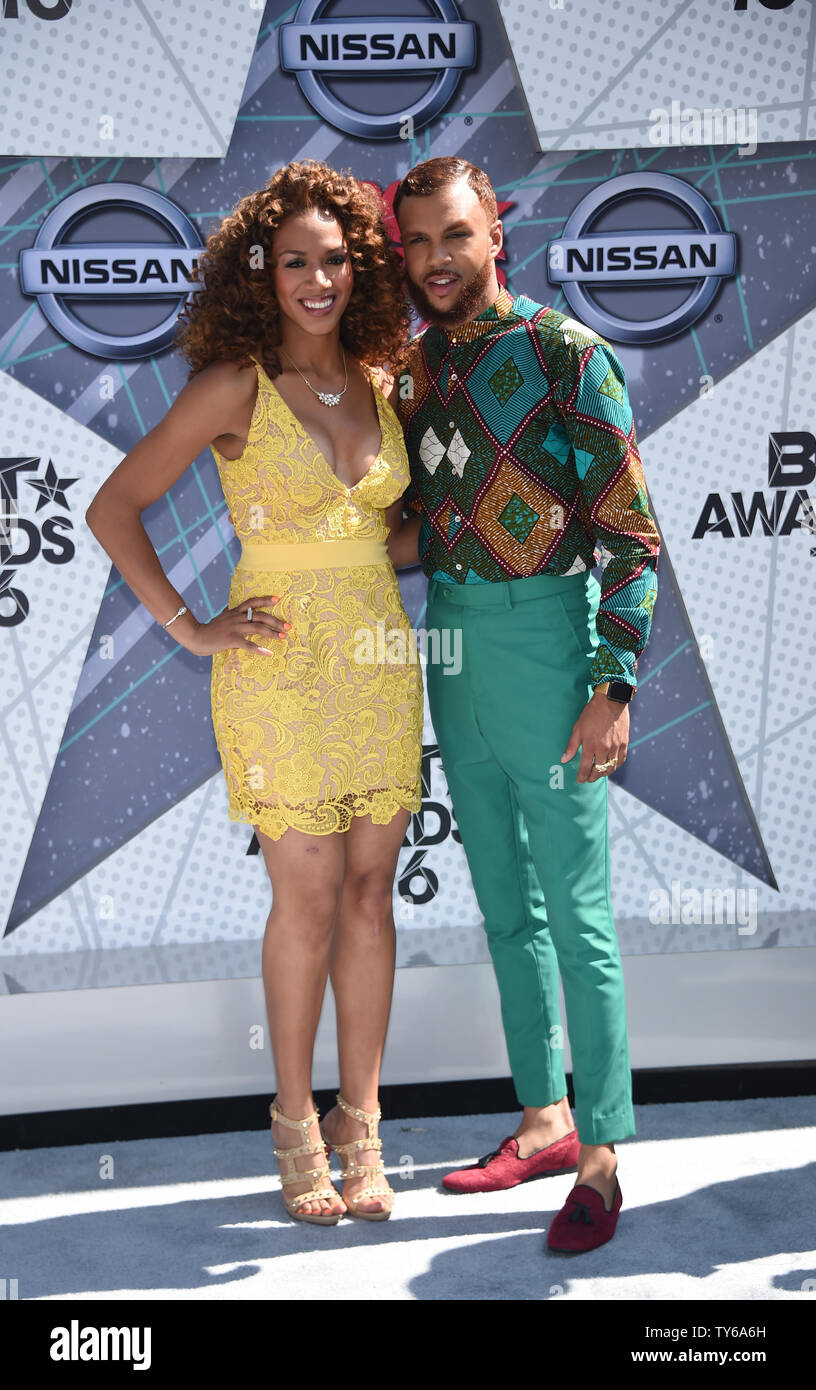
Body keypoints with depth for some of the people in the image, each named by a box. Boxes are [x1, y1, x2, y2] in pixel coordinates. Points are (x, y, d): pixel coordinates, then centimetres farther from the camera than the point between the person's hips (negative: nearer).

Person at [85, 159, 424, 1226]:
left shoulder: (378, 380, 9)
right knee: (309, 902, -1)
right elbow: (113, 508, -6)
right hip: (281, 666, -5)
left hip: (380, 664, 5)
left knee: (370, 896, 6)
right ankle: (297, 1124, 18)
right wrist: (190, 628, -8)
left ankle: (360, 1128, 18)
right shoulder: (234, 387, -7)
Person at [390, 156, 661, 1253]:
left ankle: (601, 1160, 9)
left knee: (576, 914, -2)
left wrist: (614, 686, -16)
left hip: (540, 637, -7)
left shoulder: (567, 354, -8)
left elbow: (633, 532, -11)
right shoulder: (413, 364, 11)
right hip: (449, 639, 7)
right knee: (507, 906, 14)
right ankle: (545, 1121, 28)